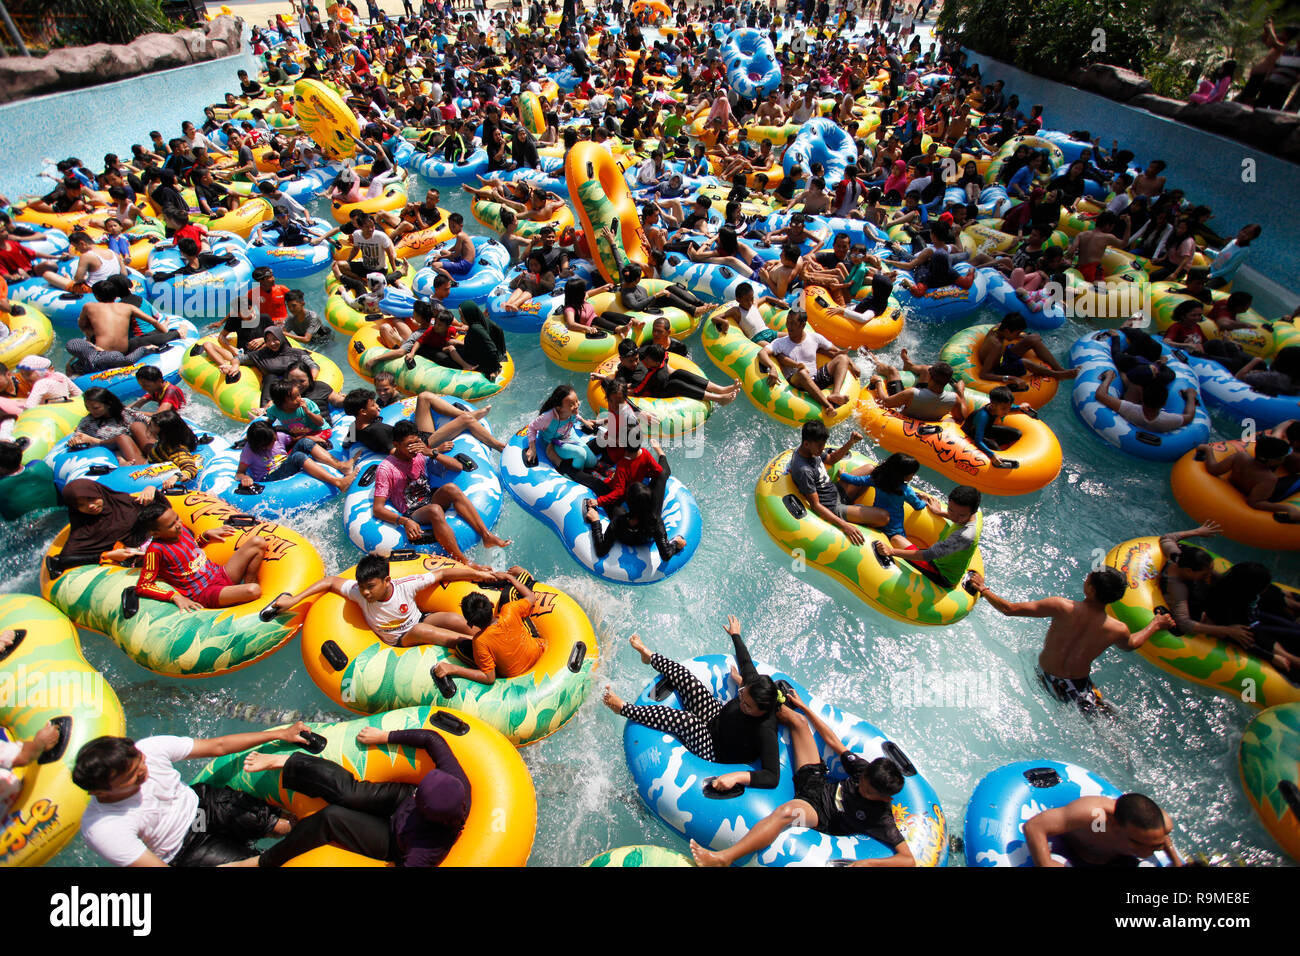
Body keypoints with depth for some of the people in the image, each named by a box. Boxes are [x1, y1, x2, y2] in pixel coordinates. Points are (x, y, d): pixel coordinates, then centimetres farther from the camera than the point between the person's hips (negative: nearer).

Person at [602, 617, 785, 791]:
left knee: (687, 720, -36)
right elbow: (745, 661, 1)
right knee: (681, 674, 1)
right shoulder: (753, 682, -20)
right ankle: (648, 656, 34)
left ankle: (623, 708, -17)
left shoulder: (766, 731, -36)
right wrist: (735, 635, 17)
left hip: (714, 757, -7)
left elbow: (773, 777, -38)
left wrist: (737, 776, -49)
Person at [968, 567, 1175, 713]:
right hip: (1076, 688, -1)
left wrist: (983, 589, -8)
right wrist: (1156, 625, 24)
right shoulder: (1117, 630, -18)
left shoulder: (1062, 608, -25)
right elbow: (1130, 645, 9)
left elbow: (1009, 609, -22)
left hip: (1044, 678, 1)